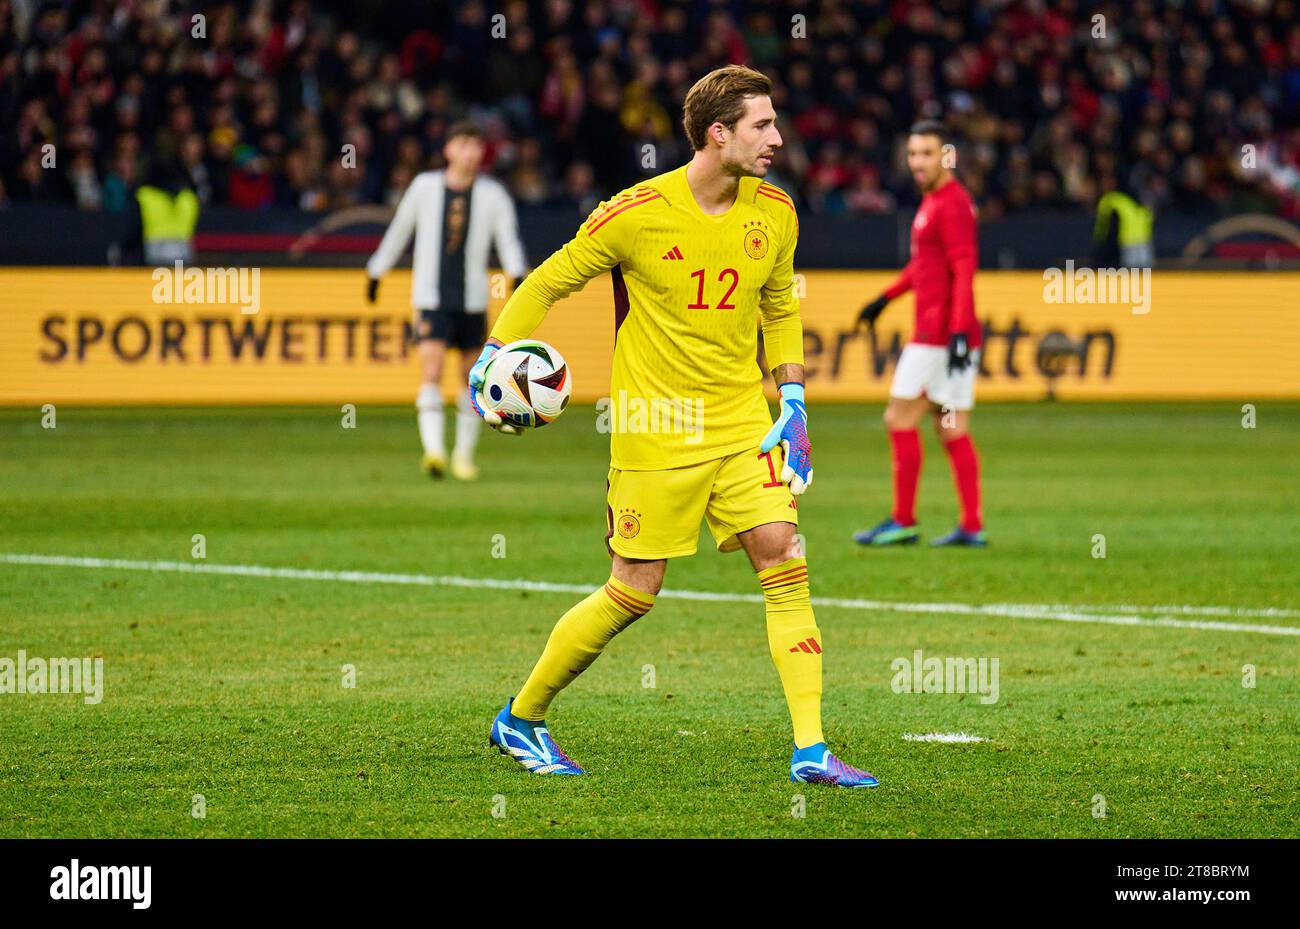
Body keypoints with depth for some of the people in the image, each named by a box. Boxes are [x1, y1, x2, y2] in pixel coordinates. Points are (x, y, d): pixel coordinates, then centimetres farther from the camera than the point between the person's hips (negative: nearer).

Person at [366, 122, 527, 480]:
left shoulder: (493, 195, 1)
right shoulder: (425, 186, 2)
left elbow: (509, 239, -4)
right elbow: (399, 229, 13)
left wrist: (518, 276, -23)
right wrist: (376, 272, 20)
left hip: (472, 301, 2)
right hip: (431, 298, -1)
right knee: (431, 370, -17)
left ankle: (464, 454, 22)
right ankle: (433, 449, -26)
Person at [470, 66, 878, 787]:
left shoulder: (773, 212, 2)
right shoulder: (638, 213, -14)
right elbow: (548, 282, -2)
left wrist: (792, 403, 9)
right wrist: (492, 358, -14)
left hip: (743, 422, 5)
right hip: (656, 428, -5)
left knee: (785, 566, -8)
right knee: (634, 592, -1)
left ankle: (811, 750, -6)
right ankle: (520, 721, 18)